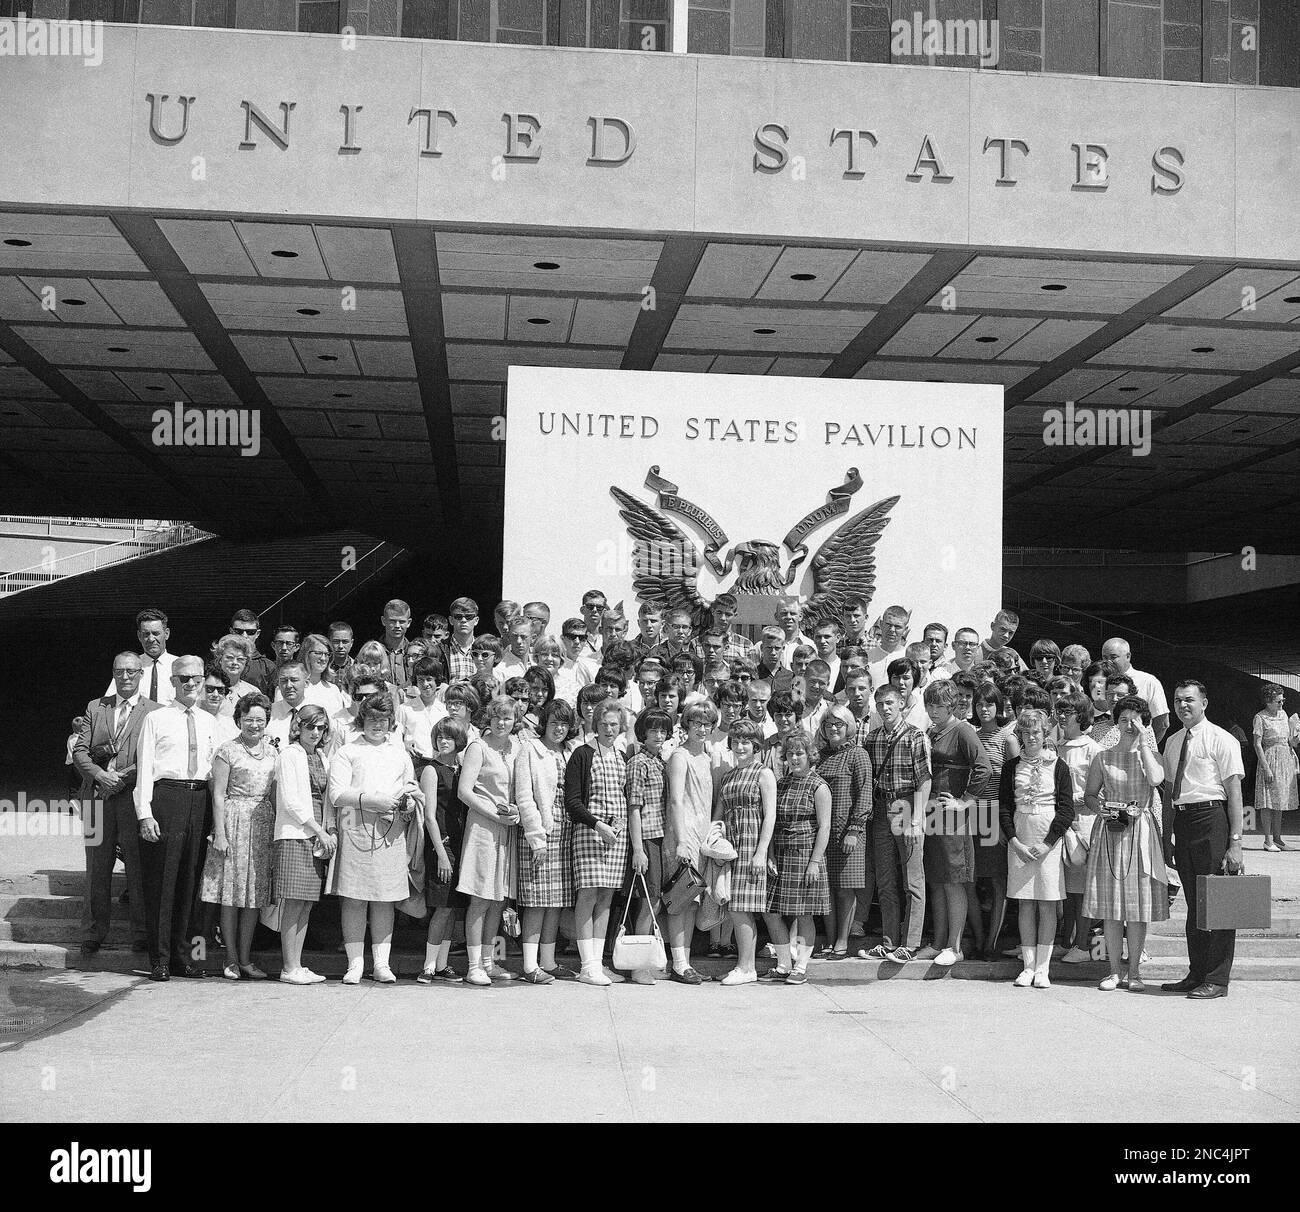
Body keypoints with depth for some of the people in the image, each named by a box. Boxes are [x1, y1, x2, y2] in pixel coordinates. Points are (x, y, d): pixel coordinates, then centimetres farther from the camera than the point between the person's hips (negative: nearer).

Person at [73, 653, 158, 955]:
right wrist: (99, 774, -8)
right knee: (97, 869, 5)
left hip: (134, 796, -2)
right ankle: (92, 936, 12)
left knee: (138, 868, -2)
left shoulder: (155, 712, 6)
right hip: (98, 796, 3)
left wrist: (123, 777, -13)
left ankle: (141, 935, 5)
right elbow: (79, 750, 9)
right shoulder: (95, 708, 16)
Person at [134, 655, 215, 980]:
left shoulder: (209, 721, 16)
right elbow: (144, 767, -2)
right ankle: (160, 960, 4)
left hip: (199, 798, 4)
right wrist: (145, 813, -10)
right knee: (160, 880, -3)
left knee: (187, 879, 9)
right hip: (165, 795, -4)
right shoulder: (155, 719, 3)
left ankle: (181, 956, 17)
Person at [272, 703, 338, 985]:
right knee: (293, 904, -7)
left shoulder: (320, 756, 18)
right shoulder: (289, 754, -4)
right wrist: (319, 831, -11)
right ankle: (289, 969, -4)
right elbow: (290, 801, -10)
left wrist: (331, 829, 3)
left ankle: (296, 966, 9)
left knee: (307, 904, 6)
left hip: (317, 837, 7)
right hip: (294, 834, -7)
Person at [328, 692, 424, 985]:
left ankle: (381, 963, 6)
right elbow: (337, 795, -4)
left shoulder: (400, 754, 21)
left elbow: (415, 794, 19)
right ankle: (355, 964, 1)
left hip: (391, 834, 3)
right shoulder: (346, 752, 8)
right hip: (355, 832, -3)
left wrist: (409, 801, -5)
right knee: (354, 900, -4)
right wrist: (373, 800, -15)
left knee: (385, 901, 3)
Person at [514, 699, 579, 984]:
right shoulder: (529, 749, -1)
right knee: (538, 901, -7)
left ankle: (548, 962, 13)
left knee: (557, 902, 6)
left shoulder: (571, 752, 16)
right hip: (538, 834, -6)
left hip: (566, 834, 6)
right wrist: (536, 837, -13)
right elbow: (524, 796, -7)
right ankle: (530, 966, -5)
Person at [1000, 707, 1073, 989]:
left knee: (1047, 904, -2)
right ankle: (1027, 967, 7)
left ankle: (1042, 968, 1)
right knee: (1025, 904, 3)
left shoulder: (1057, 766, 1)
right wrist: (1015, 842, -6)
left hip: (1049, 838, -2)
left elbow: (1067, 809, -2)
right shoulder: (1011, 767, 8)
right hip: (1019, 840, 2)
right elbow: (1004, 807, 6)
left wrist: (1046, 844, -10)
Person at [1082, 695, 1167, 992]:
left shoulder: (1151, 754, 5)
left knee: (1138, 903, 1)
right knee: (1110, 906, 1)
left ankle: (1134, 972, 10)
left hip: (1141, 831, -1)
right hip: (1108, 831, 1)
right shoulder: (1102, 757, 7)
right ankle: (1114, 971, 10)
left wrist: (1143, 742, -12)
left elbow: (1156, 779, -17)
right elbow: (1089, 794, 11)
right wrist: (1099, 807, -10)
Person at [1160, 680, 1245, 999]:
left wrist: (1235, 842, -15)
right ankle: (1196, 975, 20)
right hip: (1182, 821, 7)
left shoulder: (1221, 740, -4)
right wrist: (1166, 837, 15)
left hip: (1212, 817, -7)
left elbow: (1234, 793, -8)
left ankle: (1217, 980, 3)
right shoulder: (1173, 743, 16)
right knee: (1194, 902, 12)